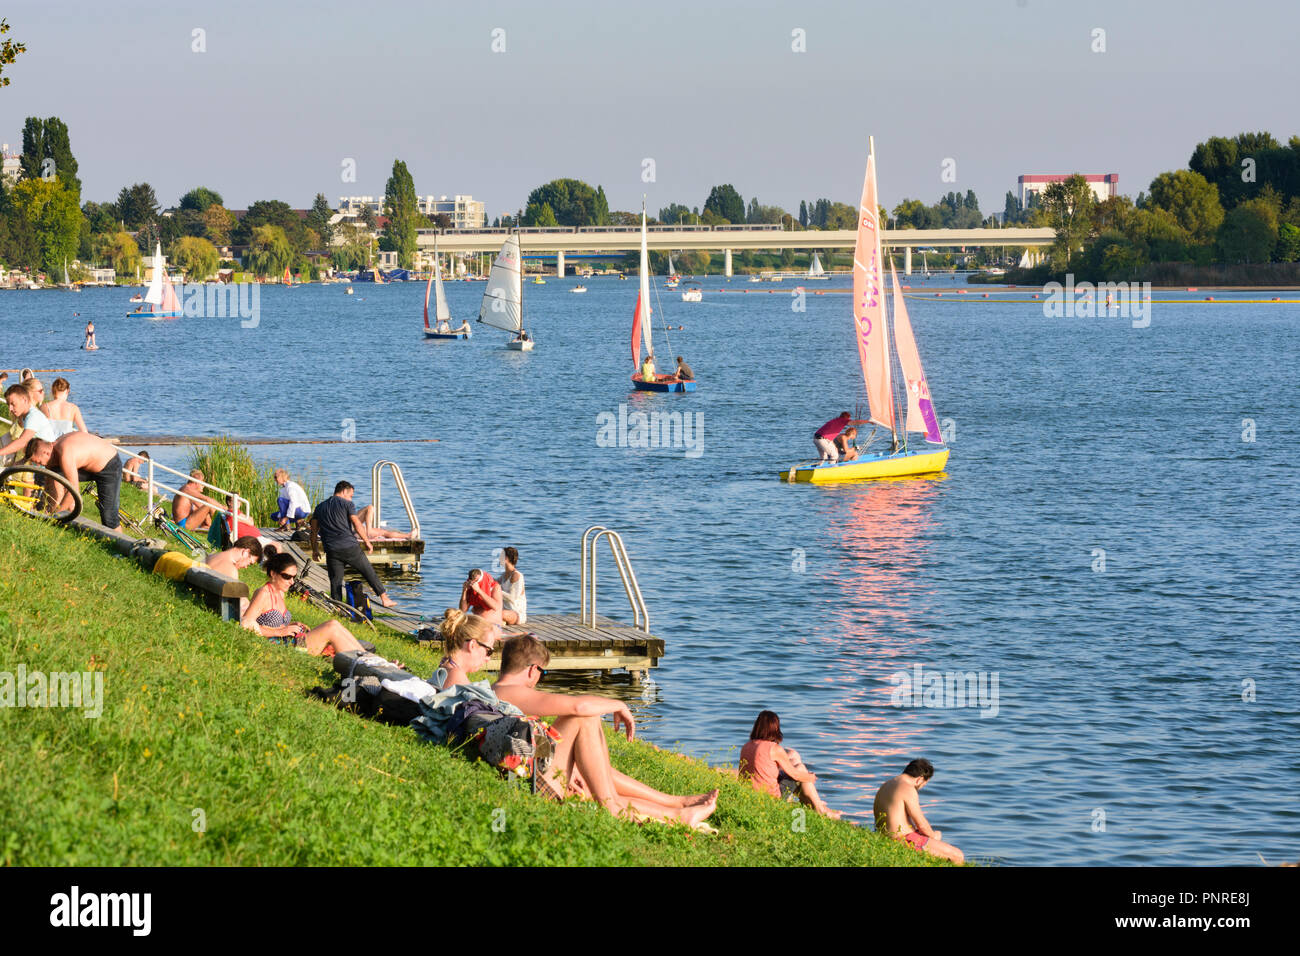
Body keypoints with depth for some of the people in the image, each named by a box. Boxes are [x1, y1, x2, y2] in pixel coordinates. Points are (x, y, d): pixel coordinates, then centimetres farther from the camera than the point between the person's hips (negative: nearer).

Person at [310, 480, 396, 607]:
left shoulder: (320, 507, 15)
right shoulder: (347, 504, 2)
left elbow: (314, 531, 13)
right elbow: (357, 525, -5)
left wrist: (315, 550, 19)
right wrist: (367, 542, 5)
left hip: (332, 551, 3)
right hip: (350, 547, -3)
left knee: (335, 582, 4)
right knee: (369, 573, 9)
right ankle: (384, 598, 14)